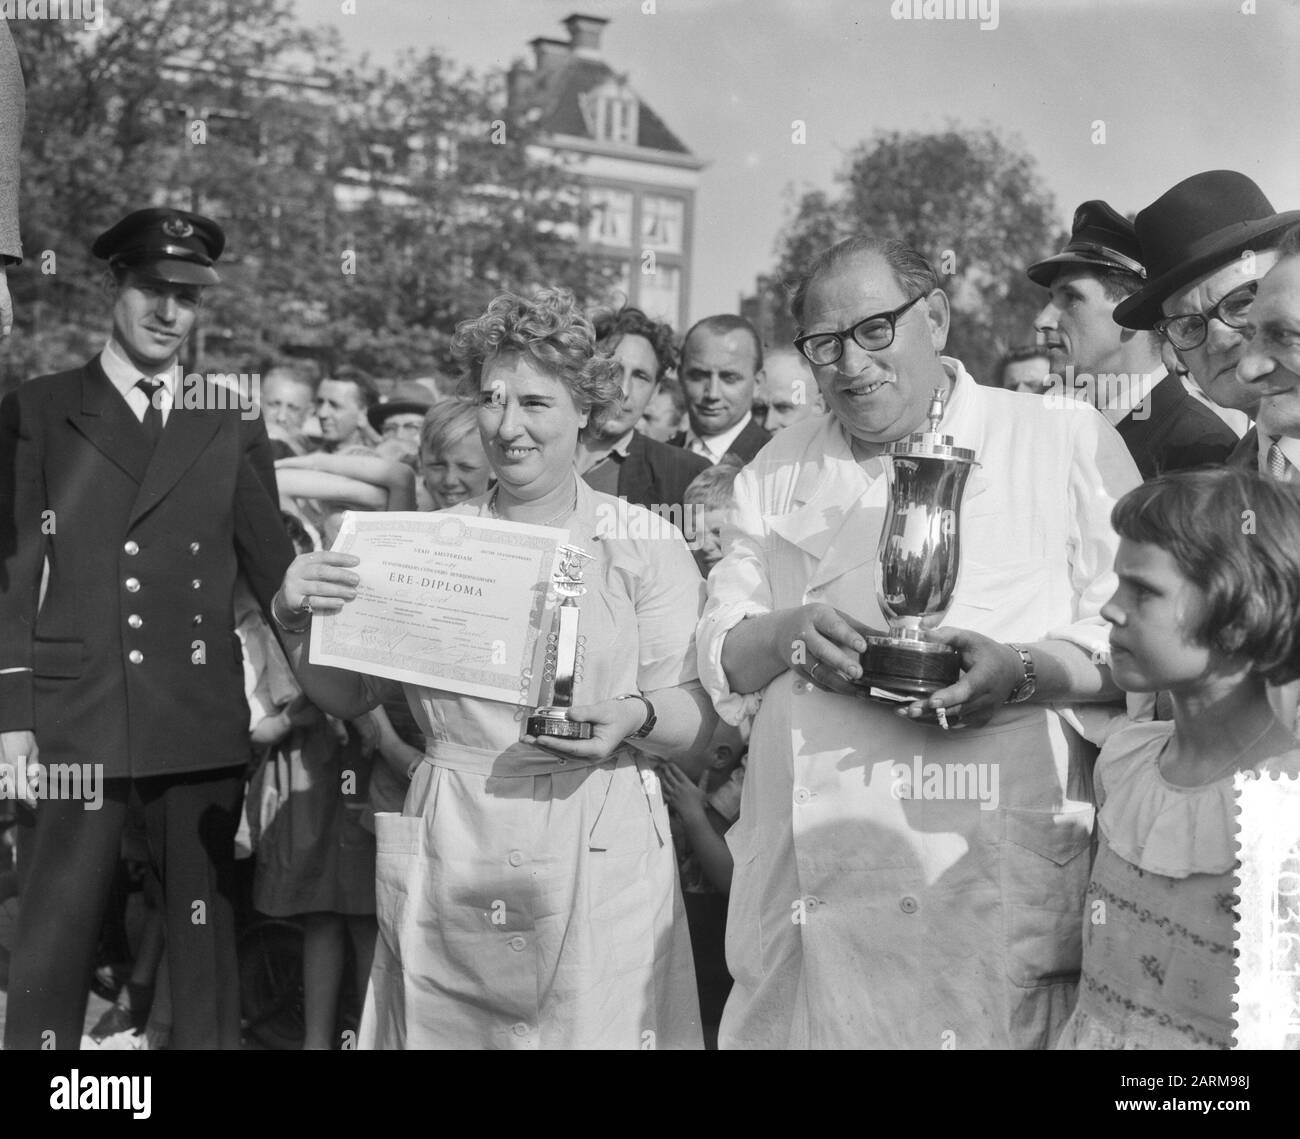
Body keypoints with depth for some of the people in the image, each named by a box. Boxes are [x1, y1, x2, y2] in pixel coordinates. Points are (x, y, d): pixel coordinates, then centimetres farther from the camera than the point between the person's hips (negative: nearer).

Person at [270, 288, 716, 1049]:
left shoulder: (646, 543, 0)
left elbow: (697, 725, -3)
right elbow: (348, 697, 8)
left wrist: (633, 717, -22)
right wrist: (299, 620, -9)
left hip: (596, 858, -2)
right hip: (446, 858, 2)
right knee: (437, 1033, 10)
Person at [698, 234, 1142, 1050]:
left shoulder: (1069, 442, 2)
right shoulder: (780, 470, 14)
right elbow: (719, 659, 11)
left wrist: (1023, 672, -21)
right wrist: (788, 634, -10)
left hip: (999, 887, -3)